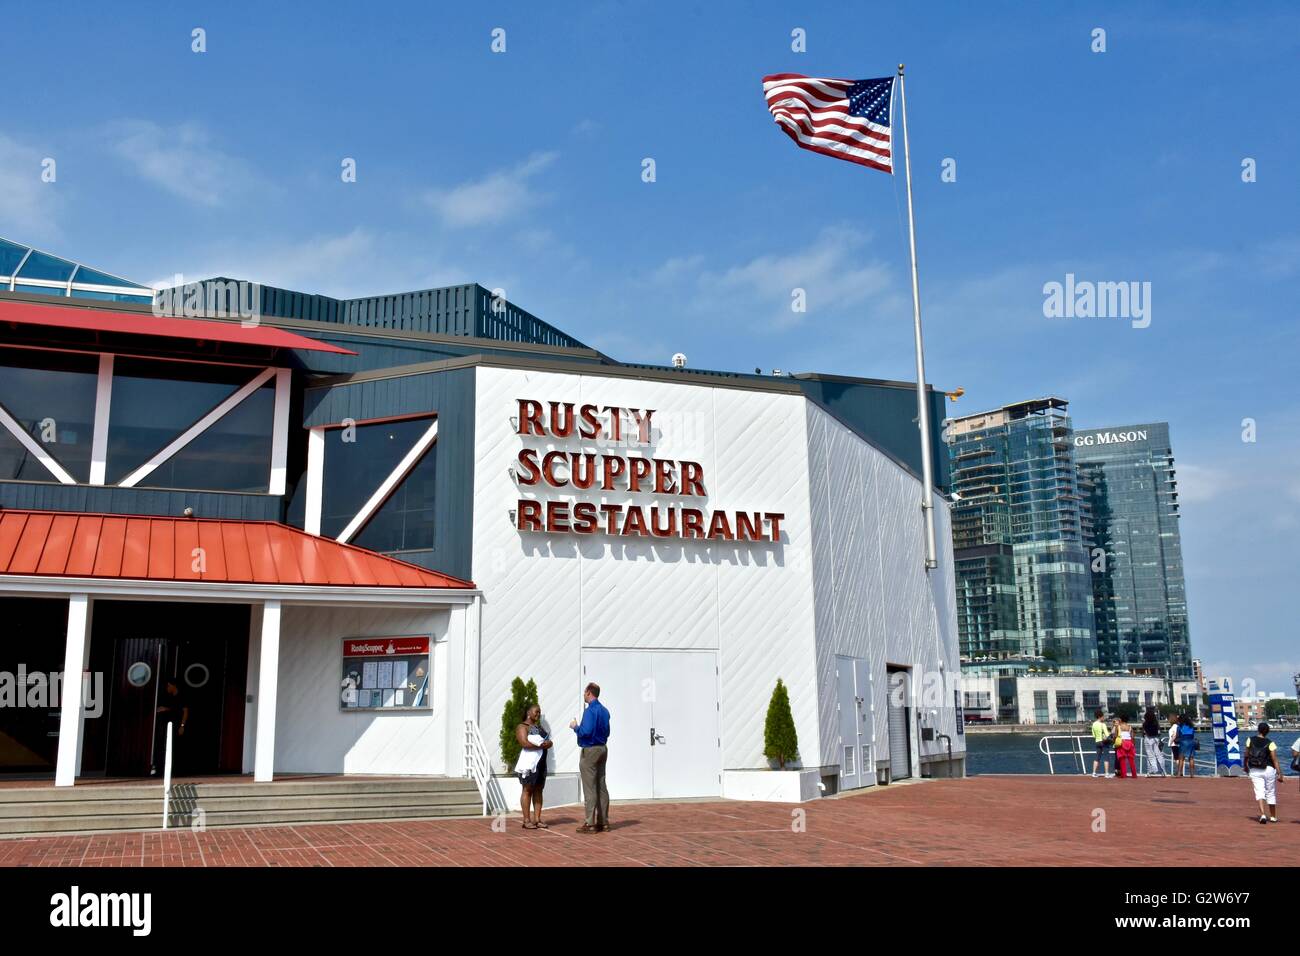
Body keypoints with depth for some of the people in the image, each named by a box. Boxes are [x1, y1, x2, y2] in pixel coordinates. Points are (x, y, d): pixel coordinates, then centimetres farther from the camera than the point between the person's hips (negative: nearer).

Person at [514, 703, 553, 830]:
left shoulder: (540, 727, 23)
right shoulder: (522, 727, -2)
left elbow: (550, 742, 15)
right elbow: (524, 743, -17)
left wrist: (548, 743, -9)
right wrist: (541, 745, -13)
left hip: (541, 763, 8)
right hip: (529, 763, -8)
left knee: (538, 791, 6)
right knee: (528, 790, -5)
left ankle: (537, 819, 7)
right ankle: (526, 820, -4)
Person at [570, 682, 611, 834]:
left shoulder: (590, 710, -16)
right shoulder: (604, 711, 11)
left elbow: (586, 731, -24)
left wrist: (575, 727, -5)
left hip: (590, 751, -8)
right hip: (602, 749, 9)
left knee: (590, 789, -5)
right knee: (601, 787, 10)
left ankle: (591, 824, -4)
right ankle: (603, 821, 13)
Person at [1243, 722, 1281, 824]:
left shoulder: (1250, 740, -2)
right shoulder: (1270, 743, -9)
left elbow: (1246, 755, 5)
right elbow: (1274, 759, -15)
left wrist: (1245, 766, 21)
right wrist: (1279, 773, -14)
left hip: (1254, 770, 1)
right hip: (1268, 769, -1)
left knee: (1259, 792, -2)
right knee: (1271, 793, 13)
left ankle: (1262, 814, -22)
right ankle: (1273, 817, 24)